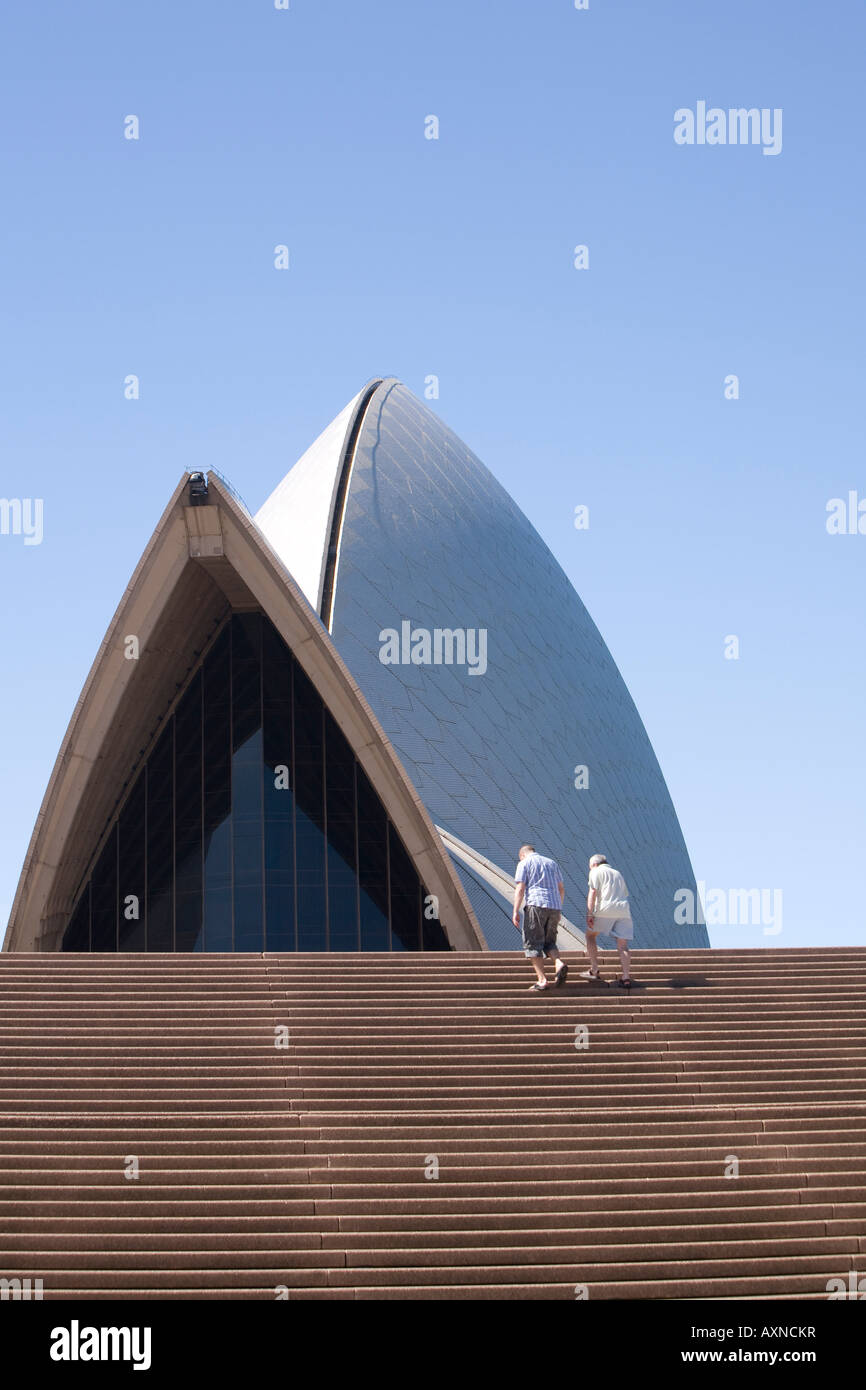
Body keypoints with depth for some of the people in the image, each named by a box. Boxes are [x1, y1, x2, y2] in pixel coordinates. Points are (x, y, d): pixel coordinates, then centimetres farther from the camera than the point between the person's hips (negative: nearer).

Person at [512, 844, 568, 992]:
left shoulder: (524, 864, 6)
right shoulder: (552, 863, 22)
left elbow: (520, 888, -5)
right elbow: (561, 889, 19)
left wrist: (516, 911, -7)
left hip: (536, 904, -5)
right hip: (554, 907, 5)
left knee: (533, 944, 1)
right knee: (548, 942, 15)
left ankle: (542, 980, -8)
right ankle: (560, 964, -14)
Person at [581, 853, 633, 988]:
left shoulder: (596, 872, 8)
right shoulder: (617, 873, 29)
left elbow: (593, 892, -4)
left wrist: (589, 914, -9)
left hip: (605, 909, -5)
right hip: (624, 910, 5)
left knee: (590, 935, 15)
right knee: (622, 945, 2)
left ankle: (594, 971, 10)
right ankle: (626, 977, -9)